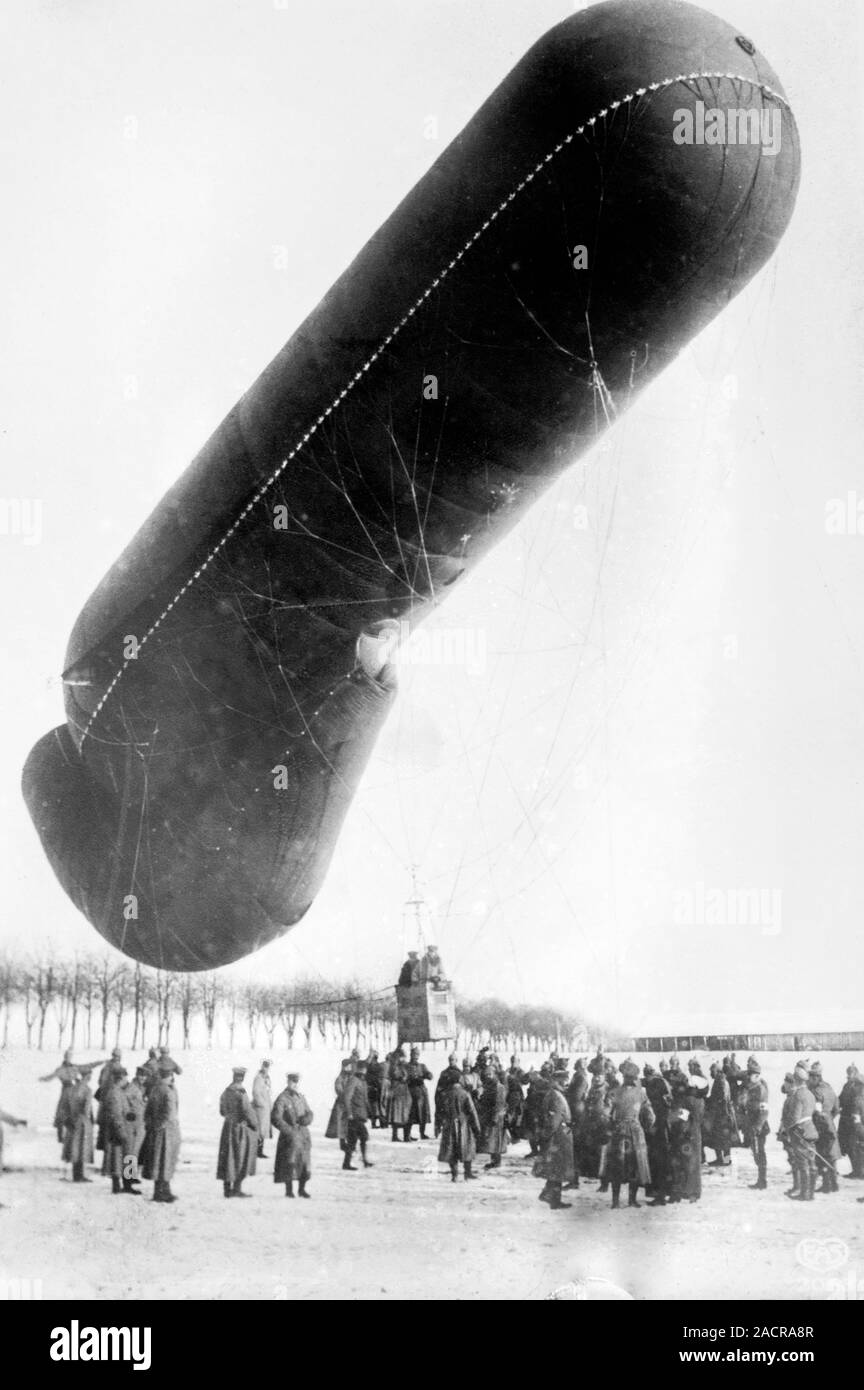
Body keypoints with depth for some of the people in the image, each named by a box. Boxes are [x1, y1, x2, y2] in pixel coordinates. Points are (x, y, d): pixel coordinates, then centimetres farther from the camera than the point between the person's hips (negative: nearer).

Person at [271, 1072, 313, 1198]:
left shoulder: (301, 1097, 14)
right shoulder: (281, 1099, -7)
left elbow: (309, 1114, 16)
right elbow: (275, 1119, -14)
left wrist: (305, 1119, -8)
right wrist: (289, 1130, -19)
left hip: (304, 1135, 6)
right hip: (290, 1136, -6)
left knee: (305, 1164, 5)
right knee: (290, 1164, -5)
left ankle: (301, 1189, 17)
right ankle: (289, 1190, 6)